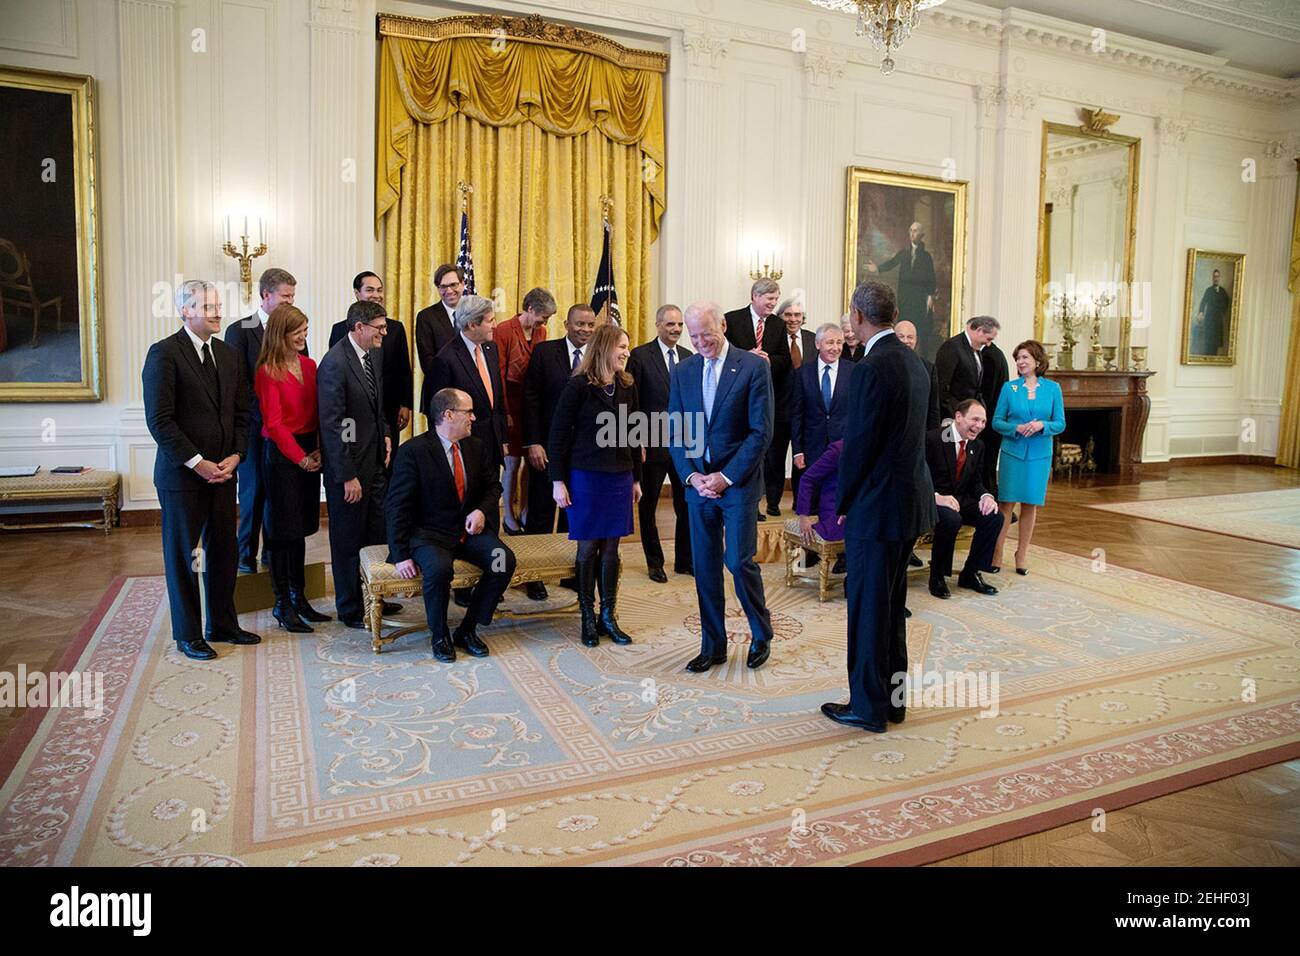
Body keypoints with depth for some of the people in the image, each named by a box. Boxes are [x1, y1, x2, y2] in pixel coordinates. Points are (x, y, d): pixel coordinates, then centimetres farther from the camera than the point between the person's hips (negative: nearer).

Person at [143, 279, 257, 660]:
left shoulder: (228, 355, 10)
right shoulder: (163, 353, -10)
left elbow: (242, 412, 12)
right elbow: (159, 420, -15)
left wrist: (235, 456, -2)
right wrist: (197, 463, -16)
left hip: (222, 471, 6)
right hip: (182, 473, -6)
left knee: (224, 550, 12)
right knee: (183, 554, 7)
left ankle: (222, 625, 26)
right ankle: (188, 635, 18)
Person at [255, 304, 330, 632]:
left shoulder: (309, 365, 9)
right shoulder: (268, 371, -10)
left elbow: (319, 411, 8)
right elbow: (273, 423, -12)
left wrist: (320, 450, -4)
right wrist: (300, 457, -12)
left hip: (310, 451, 6)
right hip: (282, 453, -6)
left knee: (301, 527, 12)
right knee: (282, 529, 2)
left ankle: (299, 598, 23)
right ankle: (282, 604, 12)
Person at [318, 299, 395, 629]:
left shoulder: (375, 354, 6)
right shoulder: (334, 364, -20)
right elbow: (332, 425, -20)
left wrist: (384, 434, 9)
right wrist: (347, 476, -20)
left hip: (375, 458, 8)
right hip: (348, 464, -8)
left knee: (377, 534, 15)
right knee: (348, 538, 6)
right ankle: (349, 609, 21)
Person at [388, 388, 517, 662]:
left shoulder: (479, 448, 7)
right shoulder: (413, 451, -10)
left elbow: (493, 486, 18)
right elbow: (397, 507, -10)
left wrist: (481, 510, -6)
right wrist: (400, 555, -16)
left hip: (470, 529, 5)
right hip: (429, 534, -5)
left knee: (504, 561, -21)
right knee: (439, 568, -35)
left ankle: (467, 630, -3)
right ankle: (439, 636, -7)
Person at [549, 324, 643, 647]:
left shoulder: (627, 386, 6)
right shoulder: (579, 385, -9)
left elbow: (632, 434, 12)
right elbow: (558, 433, -7)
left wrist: (636, 478, 13)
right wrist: (558, 481, -10)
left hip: (619, 477, 4)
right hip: (585, 476, -4)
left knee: (611, 548, 8)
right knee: (588, 547, 5)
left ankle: (608, 617, 19)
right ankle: (588, 617, 18)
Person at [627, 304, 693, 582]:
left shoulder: (688, 356, 8)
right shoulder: (640, 356, -7)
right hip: (653, 444, -4)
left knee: (686, 505, 9)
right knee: (648, 505, 9)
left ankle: (684, 560, 25)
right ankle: (654, 562, 24)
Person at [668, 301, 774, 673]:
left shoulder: (754, 367, -5)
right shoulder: (683, 371, 8)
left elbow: (761, 432, -9)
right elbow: (675, 432, 8)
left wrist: (726, 476, -13)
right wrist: (691, 475, -5)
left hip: (738, 482, -4)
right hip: (698, 483, 4)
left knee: (739, 561, -5)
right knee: (705, 567, 8)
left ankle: (761, 634, 21)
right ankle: (713, 646, 22)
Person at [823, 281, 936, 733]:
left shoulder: (870, 369, -19)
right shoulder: (915, 362, 9)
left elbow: (858, 444, -18)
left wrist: (843, 504, -4)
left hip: (877, 506, -9)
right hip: (910, 500, 9)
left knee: (868, 606, 3)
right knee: (892, 603, 18)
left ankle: (868, 705, 16)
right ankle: (893, 695, 30)